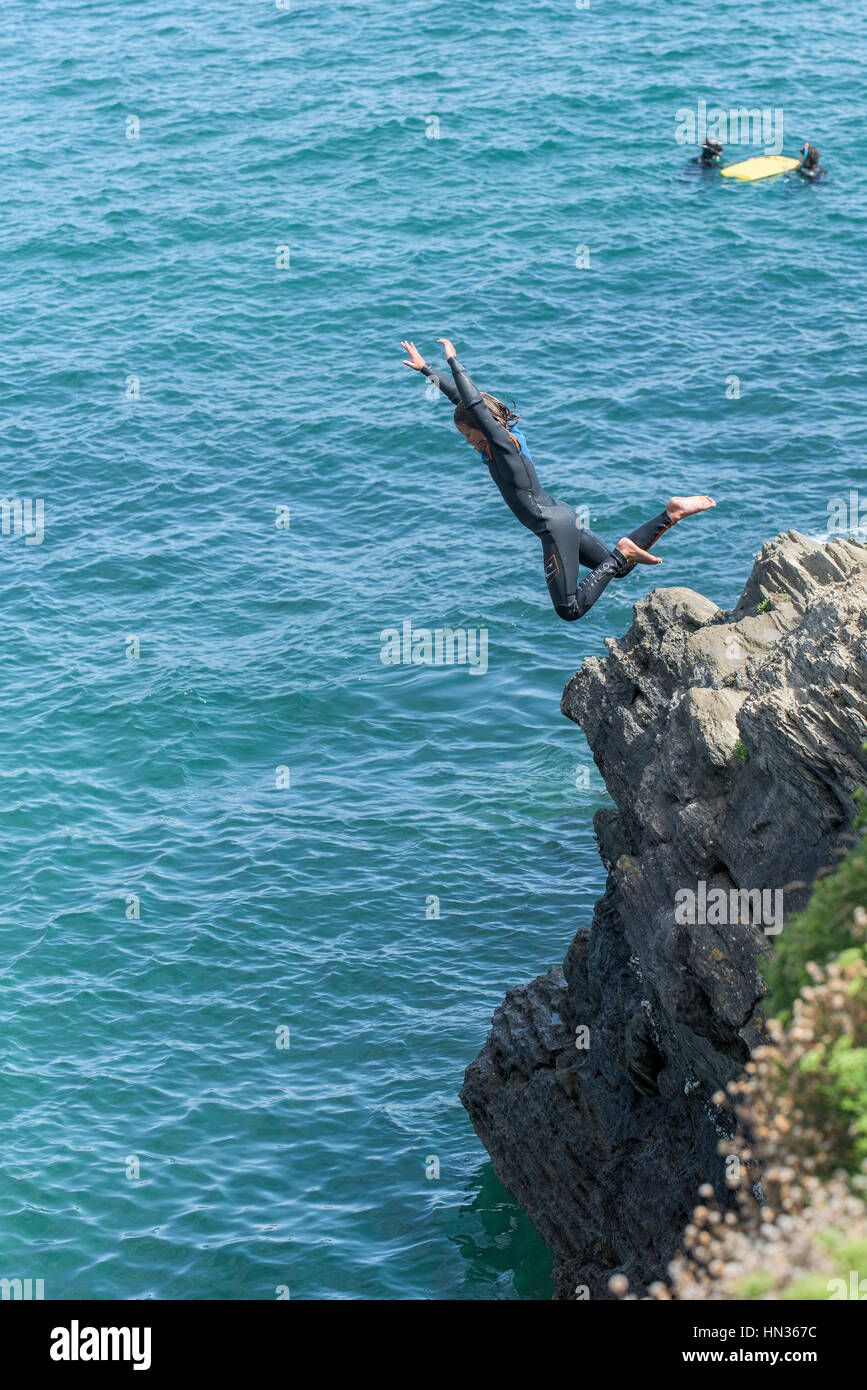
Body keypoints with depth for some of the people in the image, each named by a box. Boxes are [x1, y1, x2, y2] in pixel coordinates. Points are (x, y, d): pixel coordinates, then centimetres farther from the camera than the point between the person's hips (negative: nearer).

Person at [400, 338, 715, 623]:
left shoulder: (503, 443, -17)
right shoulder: (503, 436, 6)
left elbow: (474, 403, -29)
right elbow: (460, 395, 14)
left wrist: (453, 361, -24)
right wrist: (424, 369, 16)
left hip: (555, 527, -10)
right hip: (564, 518, 10)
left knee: (570, 610, -8)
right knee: (620, 568, 22)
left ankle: (621, 554, -11)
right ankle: (671, 513, 12)